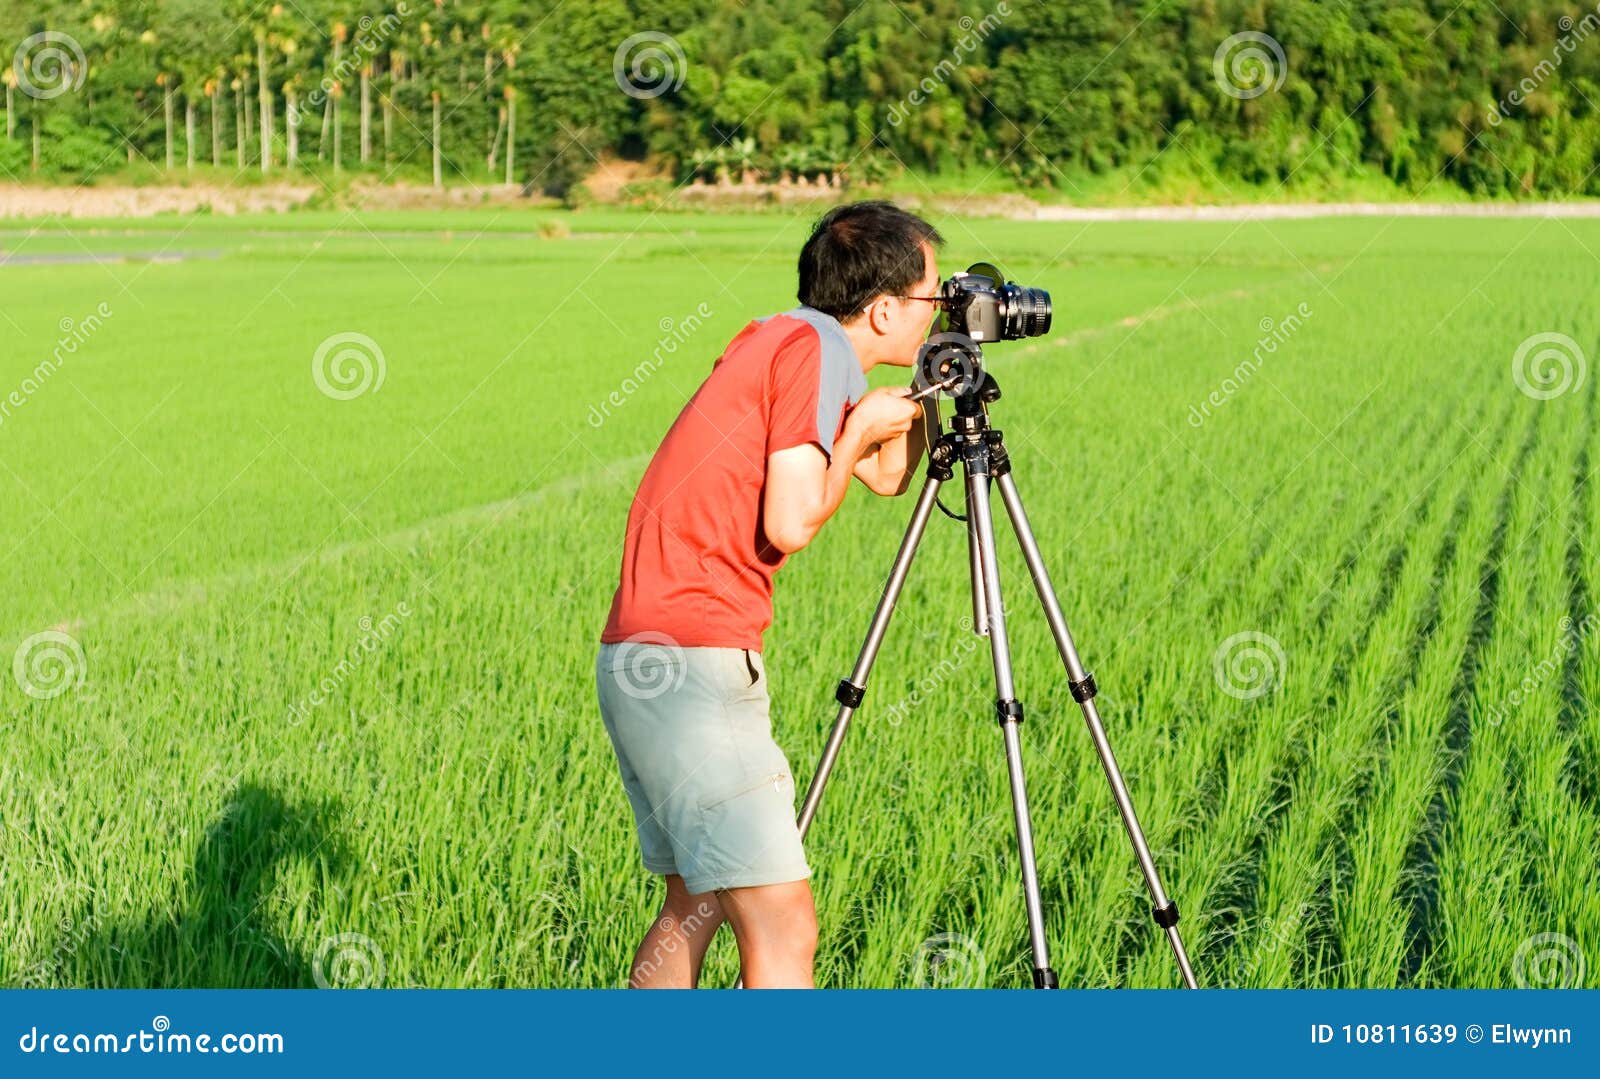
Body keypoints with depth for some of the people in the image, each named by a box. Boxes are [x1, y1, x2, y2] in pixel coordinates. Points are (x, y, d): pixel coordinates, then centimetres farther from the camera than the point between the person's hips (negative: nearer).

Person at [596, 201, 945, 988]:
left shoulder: (781, 341, 19)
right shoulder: (816, 349, -9)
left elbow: (888, 477, 29)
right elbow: (790, 524, -17)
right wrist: (857, 434, -3)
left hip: (638, 657, 10)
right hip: (693, 663, -10)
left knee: (696, 903, 21)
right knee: (782, 927, -11)